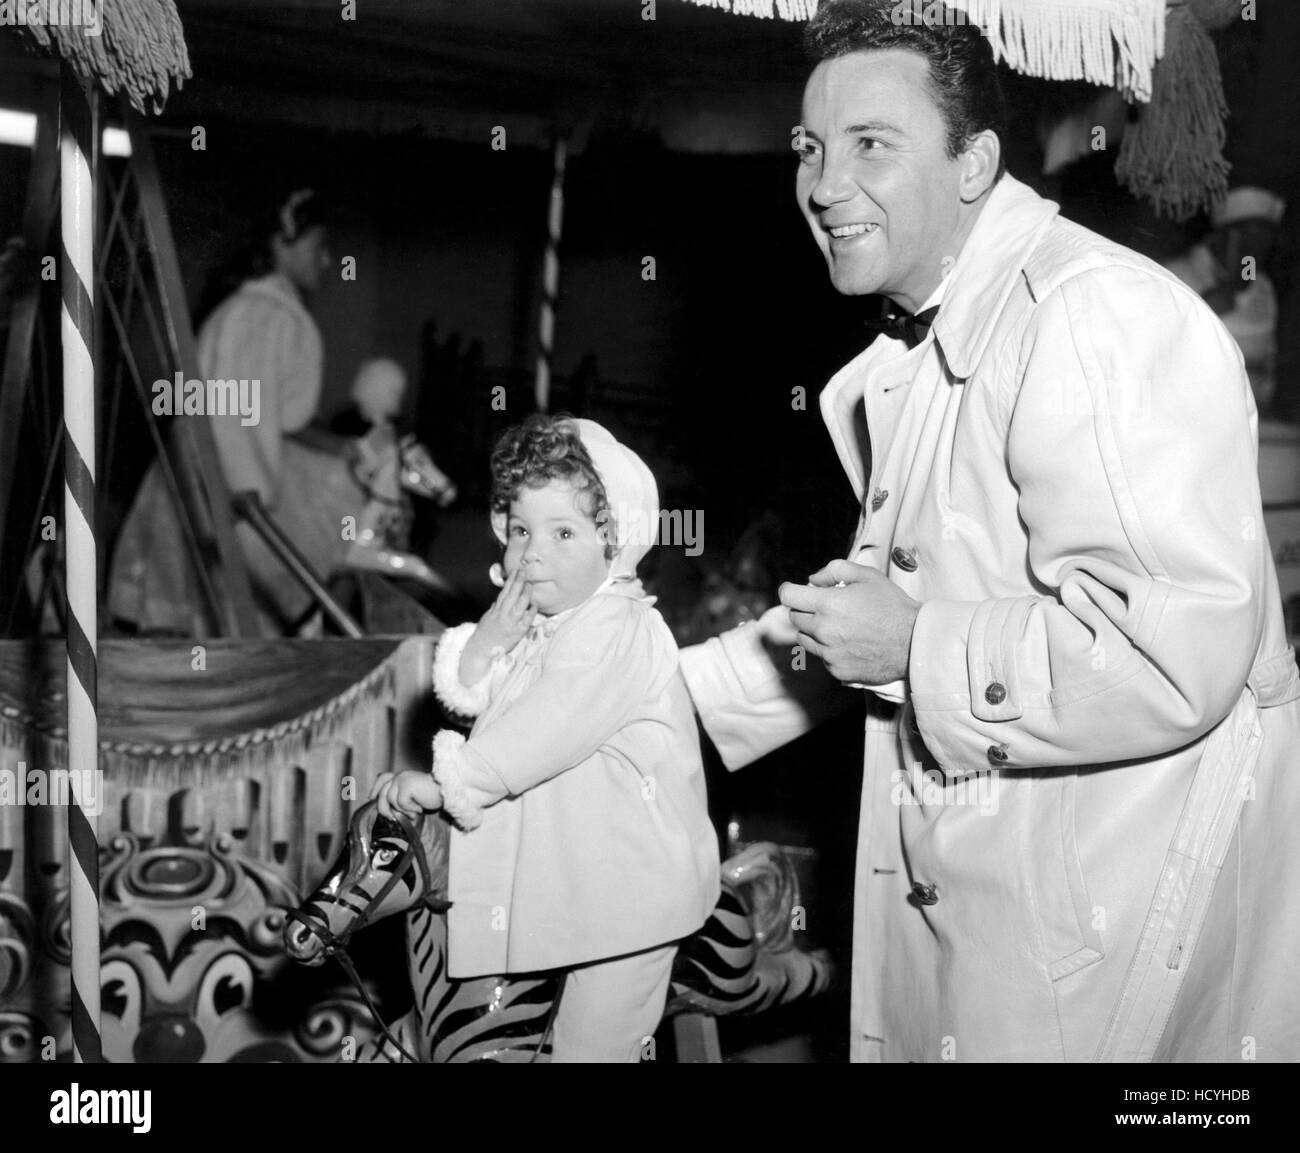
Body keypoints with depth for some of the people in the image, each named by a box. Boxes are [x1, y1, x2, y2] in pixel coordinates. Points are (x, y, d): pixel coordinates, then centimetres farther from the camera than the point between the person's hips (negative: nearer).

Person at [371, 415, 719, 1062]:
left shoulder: (616, 629, -21)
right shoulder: (534, 622, 9)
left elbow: (541, 733, -26)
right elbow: (463, 693, 7)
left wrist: (444, 784, -22)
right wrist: (489, 637, -12)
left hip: (628, 888, -9)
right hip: (571, 881, 9)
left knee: (591, 1043, -1)